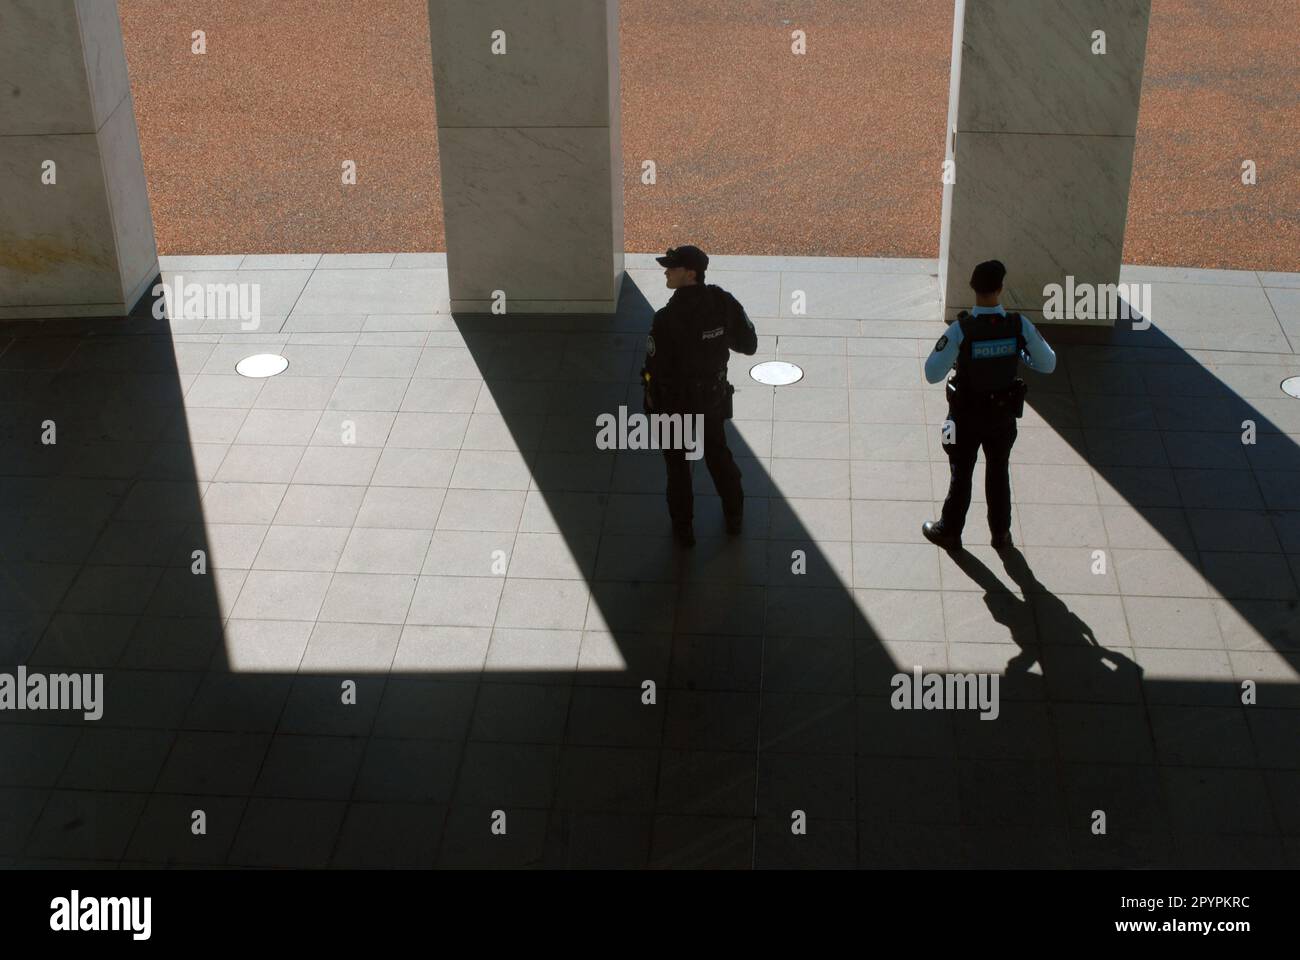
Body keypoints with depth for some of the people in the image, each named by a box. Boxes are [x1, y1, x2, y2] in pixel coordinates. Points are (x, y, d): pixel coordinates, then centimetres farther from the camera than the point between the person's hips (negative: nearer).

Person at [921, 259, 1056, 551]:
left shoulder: (960, 330, -27)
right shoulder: (1019, 326, -19)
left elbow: (932, 373, -24)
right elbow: (1048, 364, -8)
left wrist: (949, 343, -8)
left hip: (967, 417, -2)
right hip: (1003, 415, 2)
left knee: (961, 475, 18)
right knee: (999, 473, 23)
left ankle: (949, 532, 34)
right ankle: (1001, 533, 37)